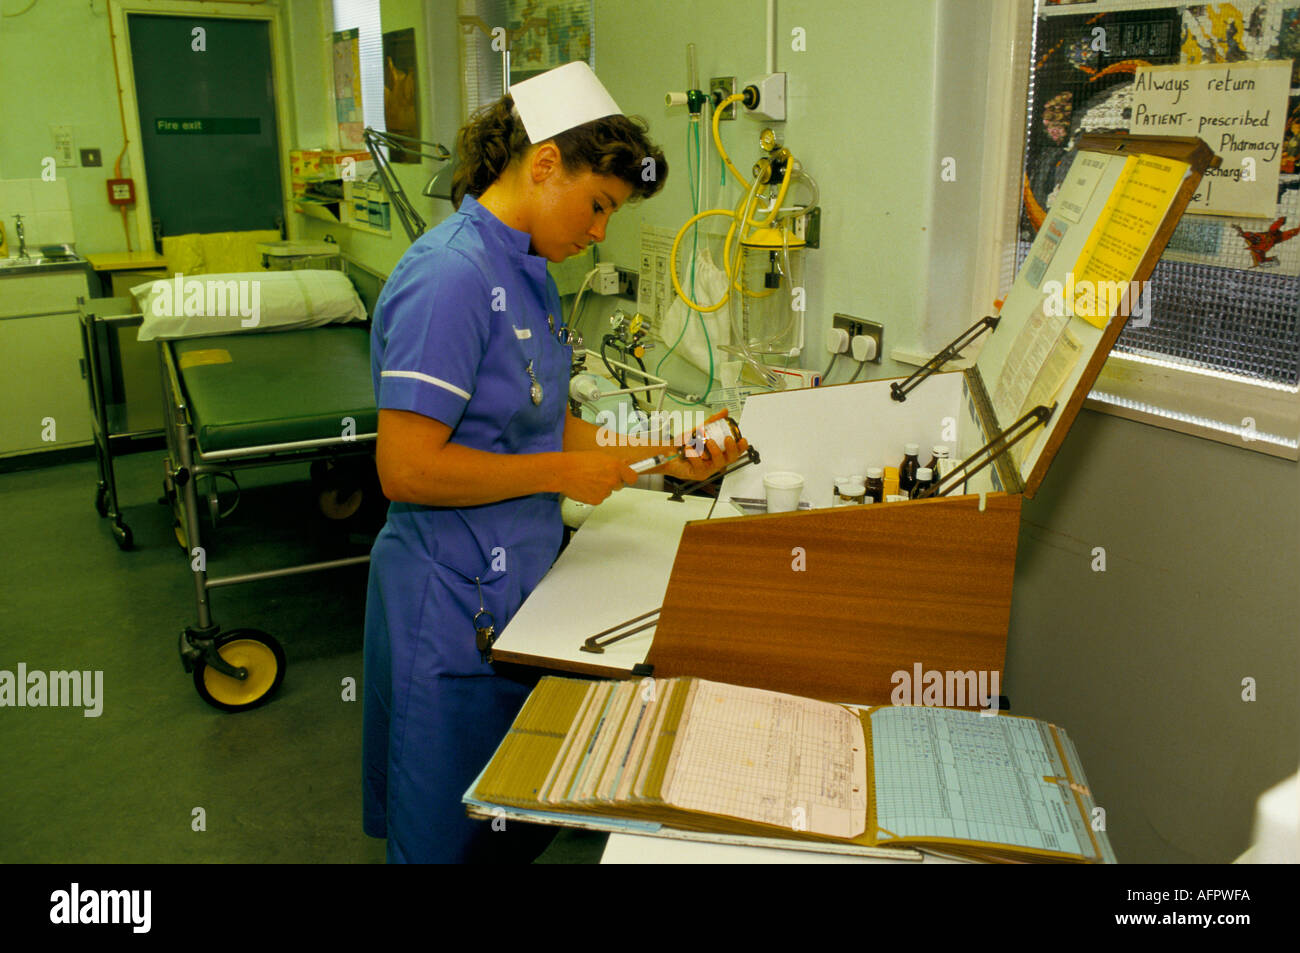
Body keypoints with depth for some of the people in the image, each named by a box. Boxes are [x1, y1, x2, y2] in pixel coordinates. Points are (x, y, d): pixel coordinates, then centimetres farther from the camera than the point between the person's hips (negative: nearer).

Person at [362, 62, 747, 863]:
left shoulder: (528, 272, 8)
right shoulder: (452, 276, -21)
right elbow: (408, 469, -25)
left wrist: (664, 458, 2)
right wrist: (564, 473, -18)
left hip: (519, 581, 9)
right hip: (457, 604, -9)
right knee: (458, 833, 12)